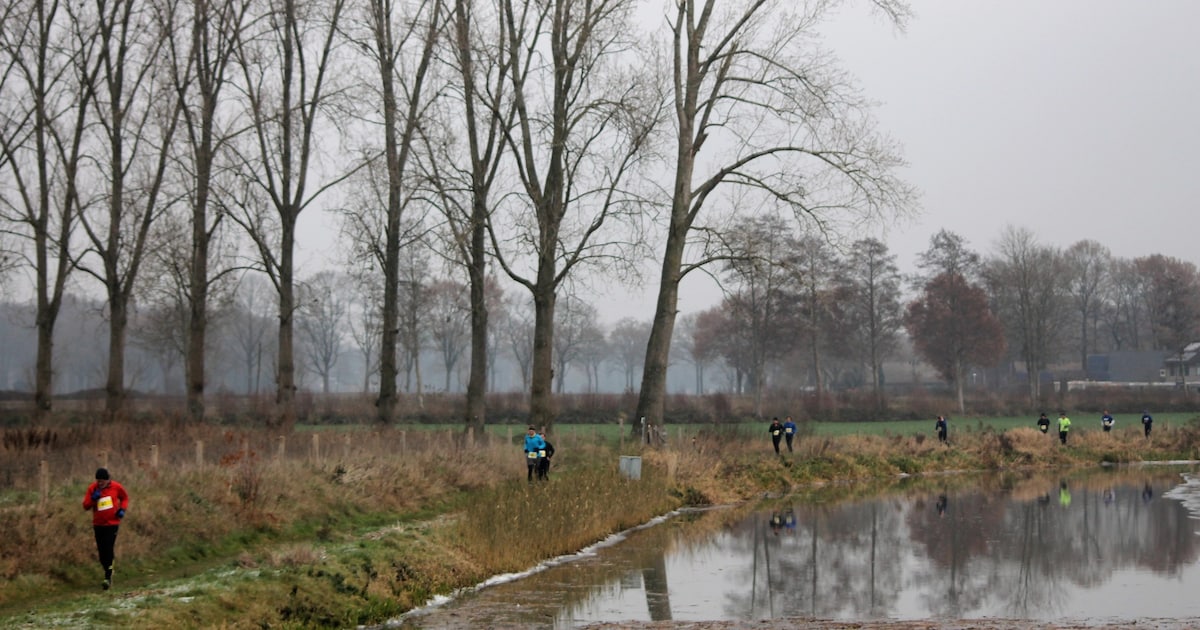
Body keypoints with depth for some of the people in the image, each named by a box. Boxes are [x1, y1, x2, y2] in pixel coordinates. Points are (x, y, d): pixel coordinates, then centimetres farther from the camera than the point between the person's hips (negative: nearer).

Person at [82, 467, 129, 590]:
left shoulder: (116, 487, -5)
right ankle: (108, 573, 28)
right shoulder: (92, 489, -4)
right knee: (101, 552, 6)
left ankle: (108, 578, -13)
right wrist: (93, 498, -21)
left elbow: (125, 498, 13)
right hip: (98, 524, 3)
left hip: (112, 523, -3)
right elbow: (86, 506, -4)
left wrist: (122, 509, -3)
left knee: (108, 550, -14)